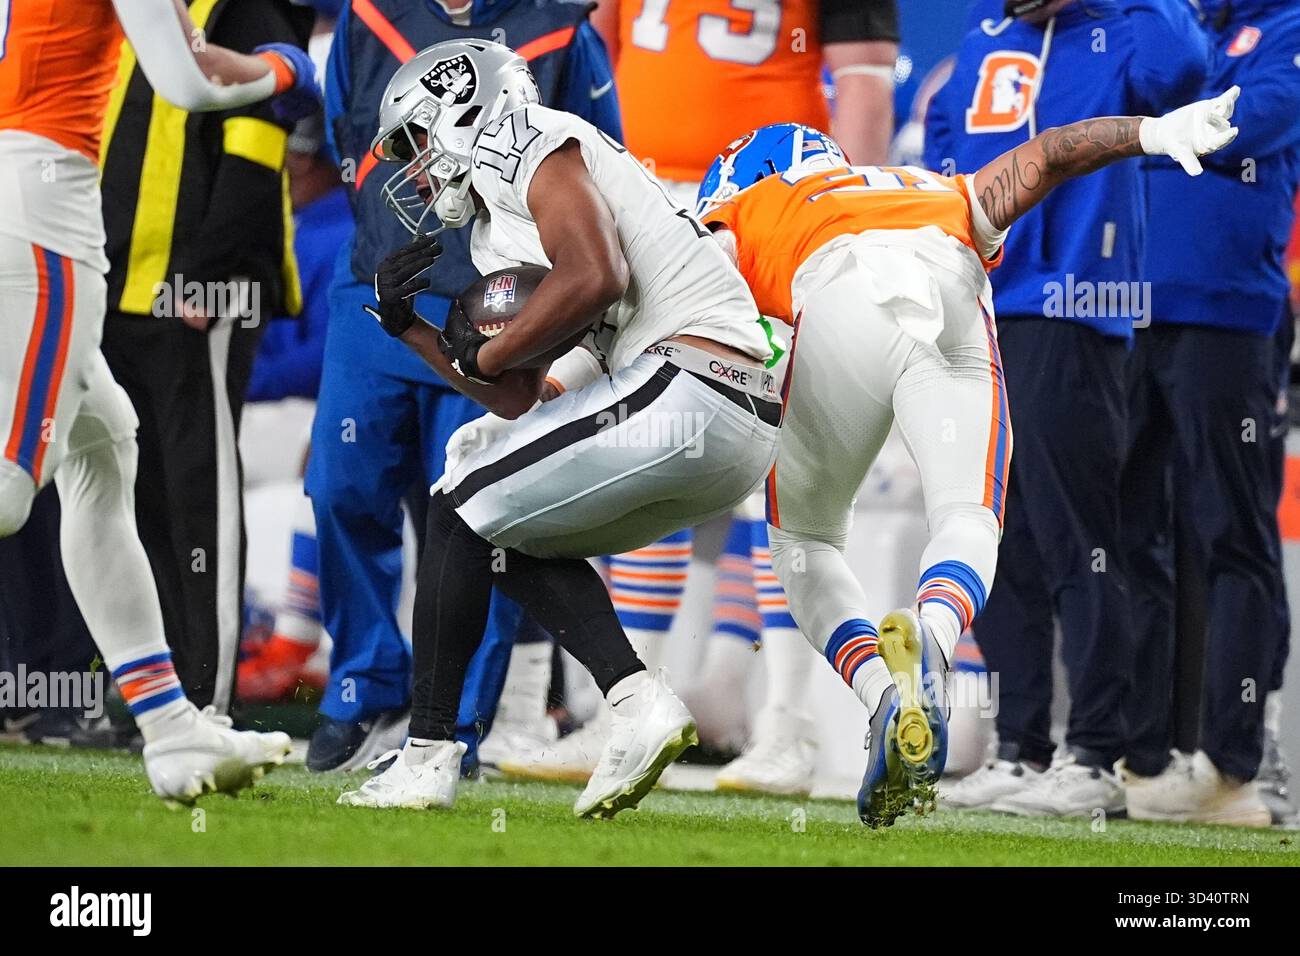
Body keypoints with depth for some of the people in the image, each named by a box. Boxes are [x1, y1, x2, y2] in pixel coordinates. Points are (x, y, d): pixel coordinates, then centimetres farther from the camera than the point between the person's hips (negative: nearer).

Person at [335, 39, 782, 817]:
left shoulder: (537, 148, 0)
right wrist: (409, 327, 22)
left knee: (462, 512, 1)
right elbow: (522, 402, 25)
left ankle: (429, 758, 2)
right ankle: (639, 701, 2)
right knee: (514, 536, 20)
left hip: (684, 384, -9)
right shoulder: (500, 234, 28)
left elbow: (596, 278, -17)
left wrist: (485, 354, -4)